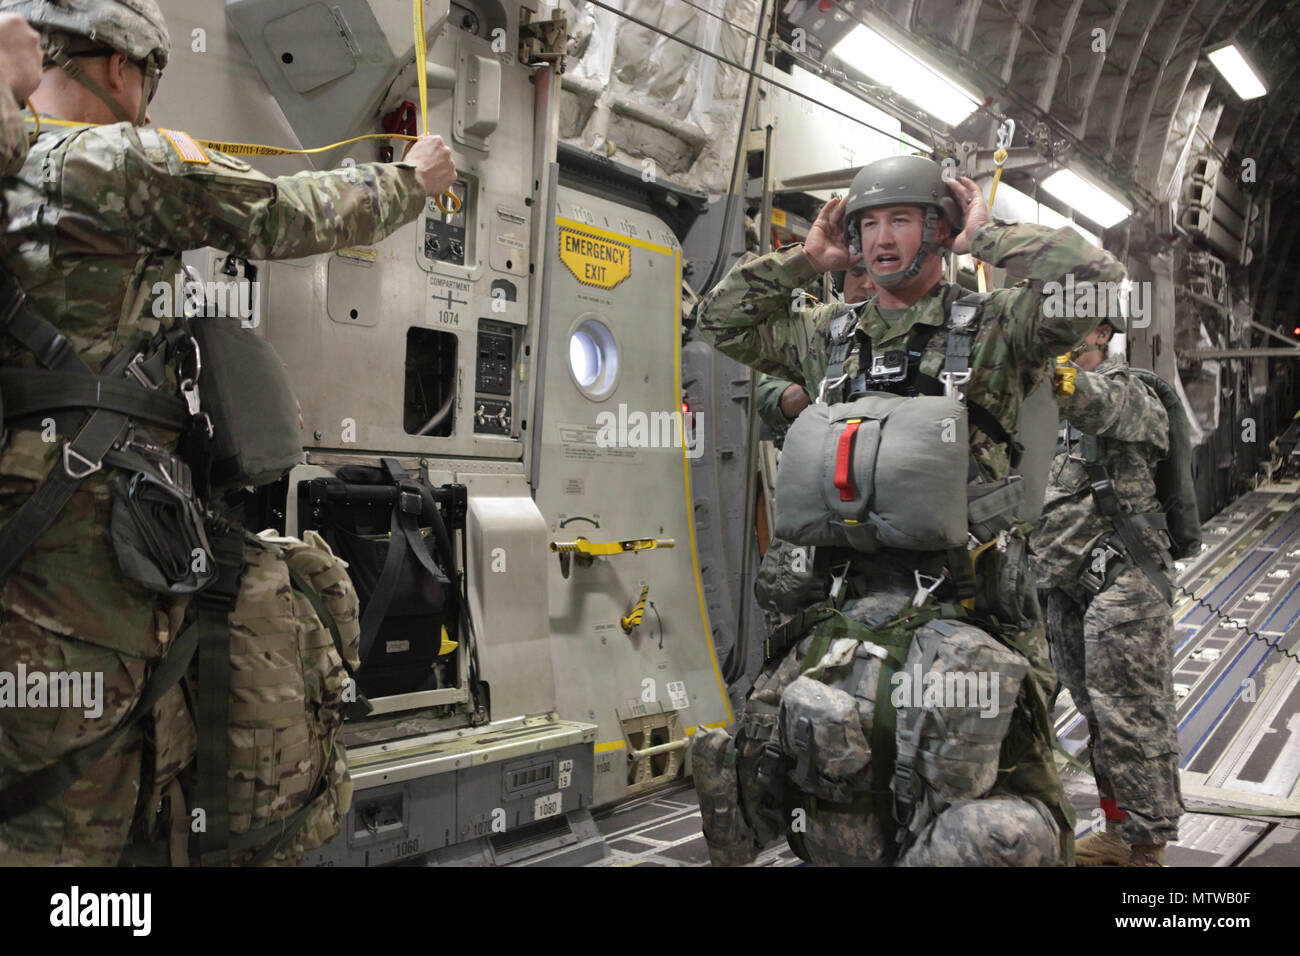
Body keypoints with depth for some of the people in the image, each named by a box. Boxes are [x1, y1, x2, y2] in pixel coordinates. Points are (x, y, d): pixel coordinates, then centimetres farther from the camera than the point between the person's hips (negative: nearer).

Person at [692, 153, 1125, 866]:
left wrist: (984, 237, 2)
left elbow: (1093, 279, -9)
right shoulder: (830, 345, 19)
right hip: (847, 603, 4)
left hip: (960, 607, -4)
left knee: (995, 833, -18)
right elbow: (722, 318, 26)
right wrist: (807, 259, 19)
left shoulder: (989, 331, 6)